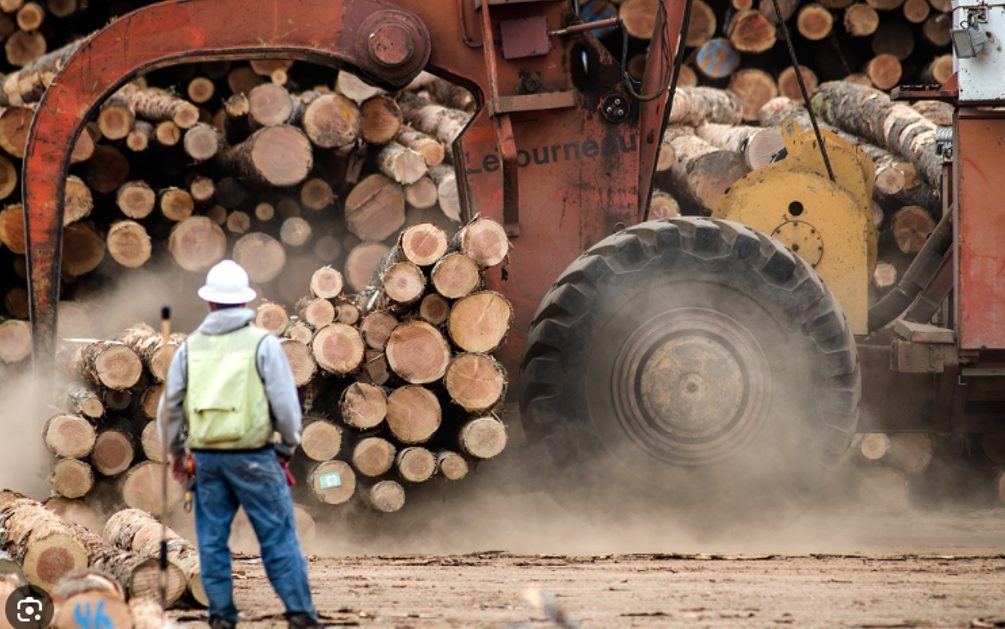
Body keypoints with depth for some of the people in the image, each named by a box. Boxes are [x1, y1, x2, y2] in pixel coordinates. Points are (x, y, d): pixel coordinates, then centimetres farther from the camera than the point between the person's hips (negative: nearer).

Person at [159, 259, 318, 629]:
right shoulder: (263, 344, -4)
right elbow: (285, 401, -5)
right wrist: (288, 446, 9)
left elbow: (170, 404, 12)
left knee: (213, 539, 9)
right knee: (278, 536, 0)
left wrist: (175, 451, 24)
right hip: (253, 455, -3)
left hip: (206, 456, 3)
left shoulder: (191, 347, 6)